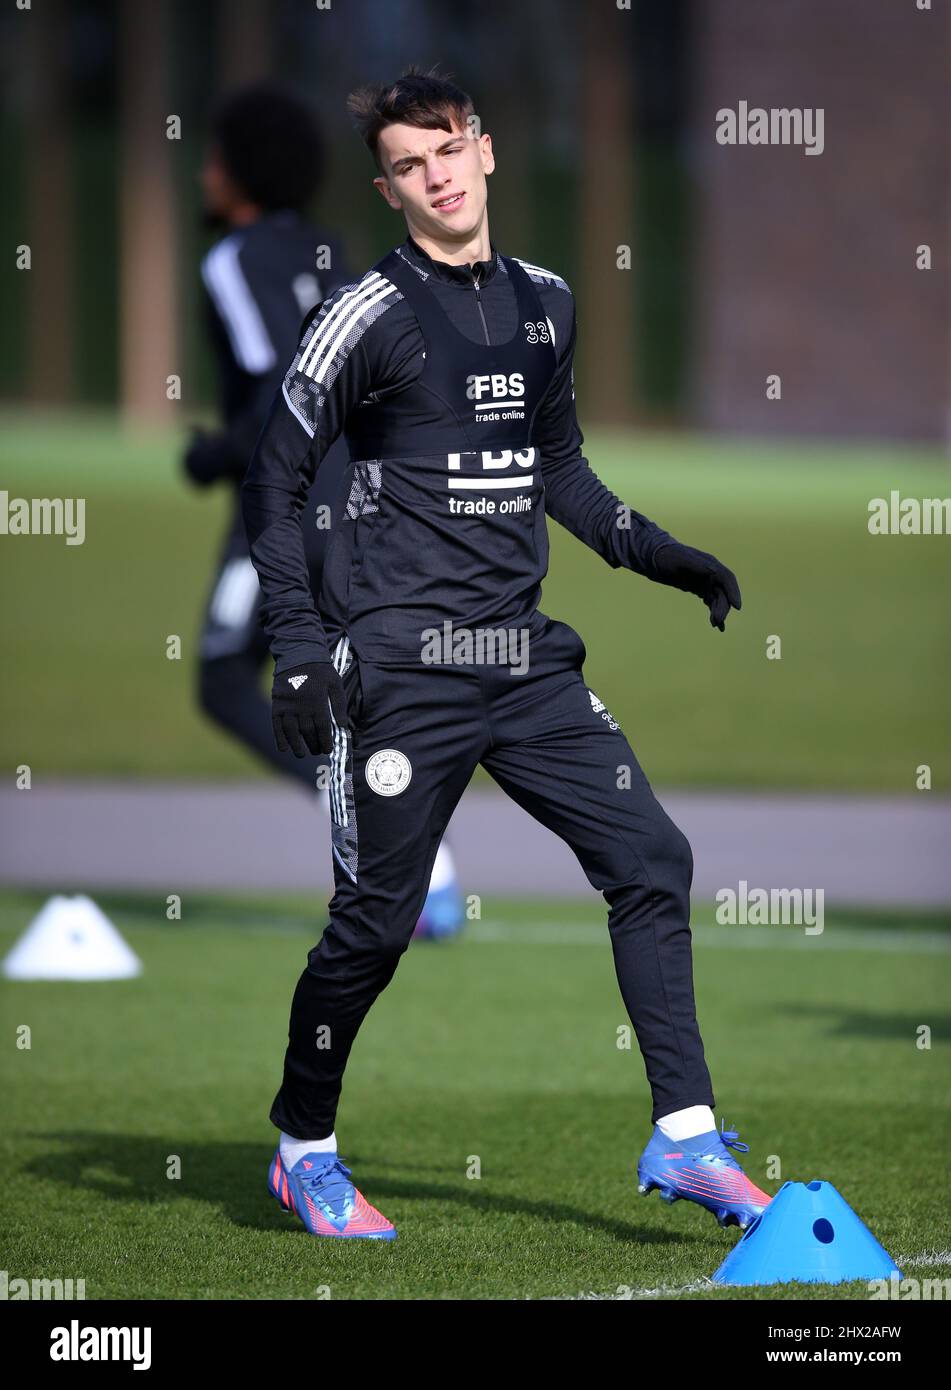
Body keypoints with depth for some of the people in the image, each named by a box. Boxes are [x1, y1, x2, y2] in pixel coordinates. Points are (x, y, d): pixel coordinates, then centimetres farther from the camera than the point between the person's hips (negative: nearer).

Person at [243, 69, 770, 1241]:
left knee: (651, 859, -4)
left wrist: (652, 552, 15)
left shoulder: (543, 304, 12)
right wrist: (300, 646, -10)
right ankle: (302, 1151, 18)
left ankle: (683, 1135, -1)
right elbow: (273, 482, -2)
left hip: (525, 661, 6)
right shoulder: (370, 316, -6)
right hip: (404, 670, -6)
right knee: (377, 919, -2)